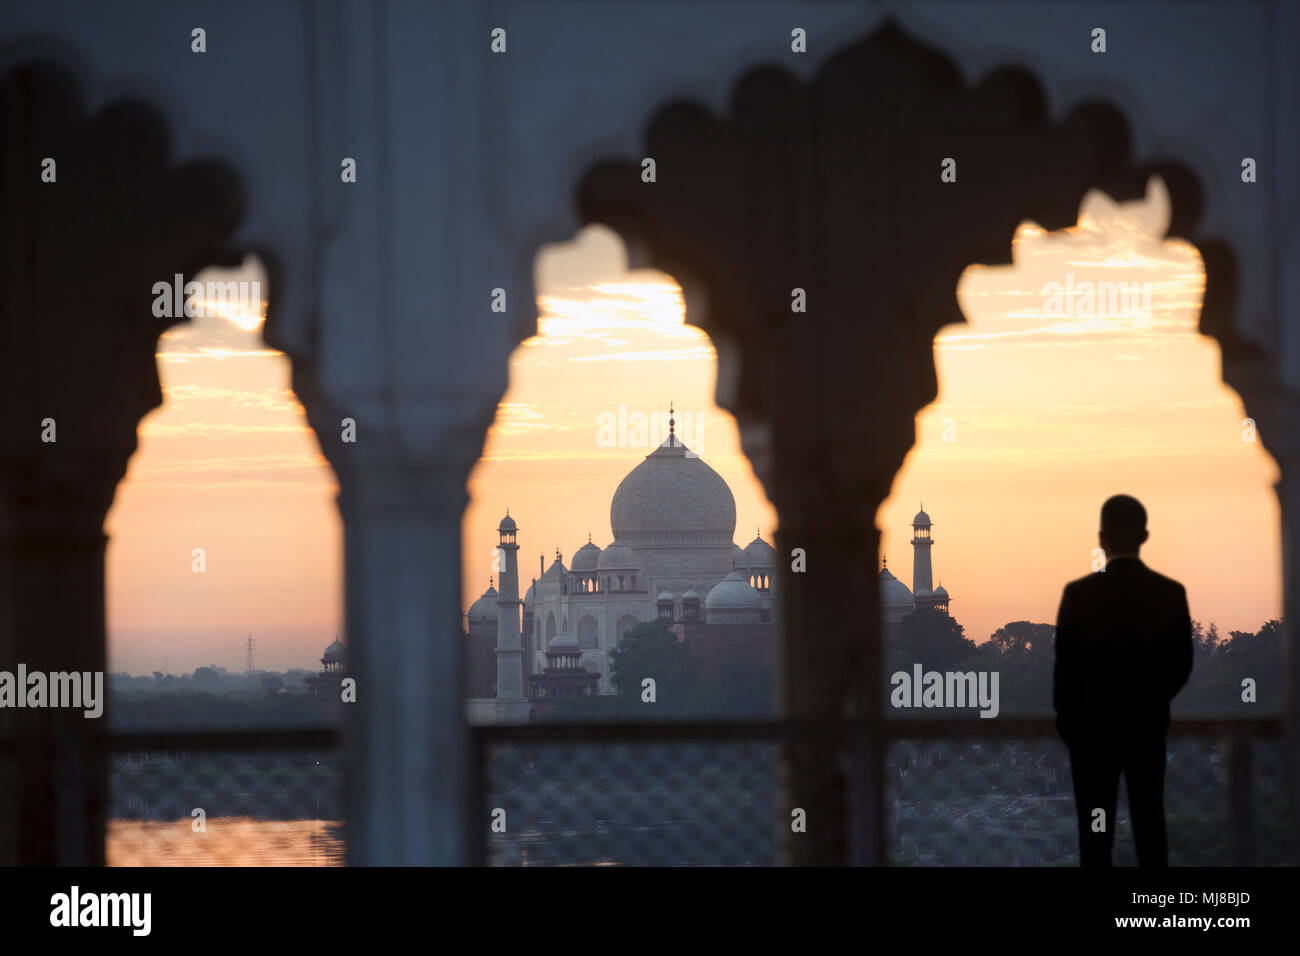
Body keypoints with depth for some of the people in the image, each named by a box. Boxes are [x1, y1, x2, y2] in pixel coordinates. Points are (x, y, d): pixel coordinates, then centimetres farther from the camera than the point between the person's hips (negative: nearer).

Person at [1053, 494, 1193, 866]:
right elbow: (1181, 664, 1)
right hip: (1148, 726, 2)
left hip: (1092, 727, -2)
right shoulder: (1171, 593, -7)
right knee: (1149, 825, 10)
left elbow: (1065, 667, -9)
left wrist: (1066, 722, 7)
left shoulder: (1079, 594, -15)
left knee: (1096, 833, 3)